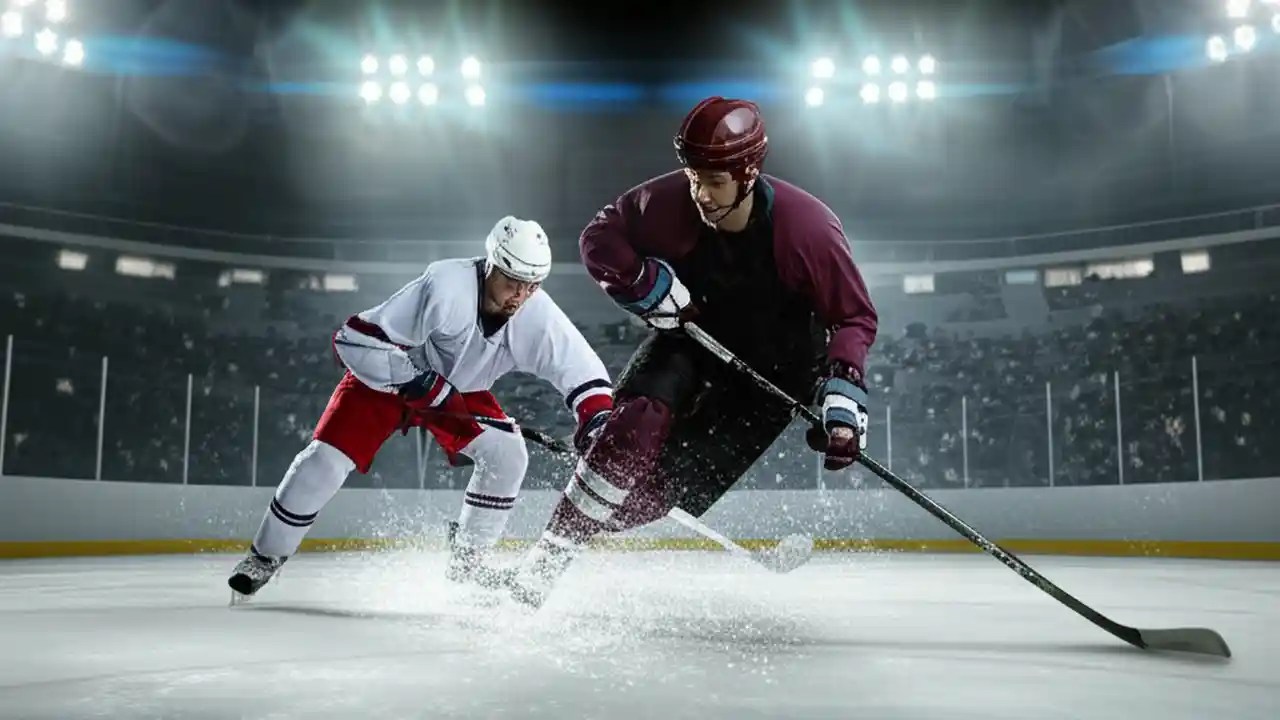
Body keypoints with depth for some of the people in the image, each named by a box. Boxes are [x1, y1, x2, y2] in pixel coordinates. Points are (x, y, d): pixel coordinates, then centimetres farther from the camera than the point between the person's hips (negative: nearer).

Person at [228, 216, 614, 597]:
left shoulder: (536, 313, -24)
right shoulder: (445, 286, -37)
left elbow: (580, 365, -15)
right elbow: (357, 339, -34)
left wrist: (598, 416, -31)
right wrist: (420, 385, -36)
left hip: (460, 387, 4)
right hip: (384, 374, -4)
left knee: (507, 453, -14)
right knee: (325, 461, -13)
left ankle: (466, 560, 5)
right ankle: (264, 556, 11)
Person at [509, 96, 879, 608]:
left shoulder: (809, 229, -27)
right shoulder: (670, 202, -22)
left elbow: (855, 316, -18)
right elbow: (599, 237, -8)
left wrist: (843, 390, -30)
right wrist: (643, 280, -25)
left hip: (773, 366, -1)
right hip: (691, 331, 1)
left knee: (678, 476, -12)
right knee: (638, 421, -24)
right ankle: (552, 550, -14)